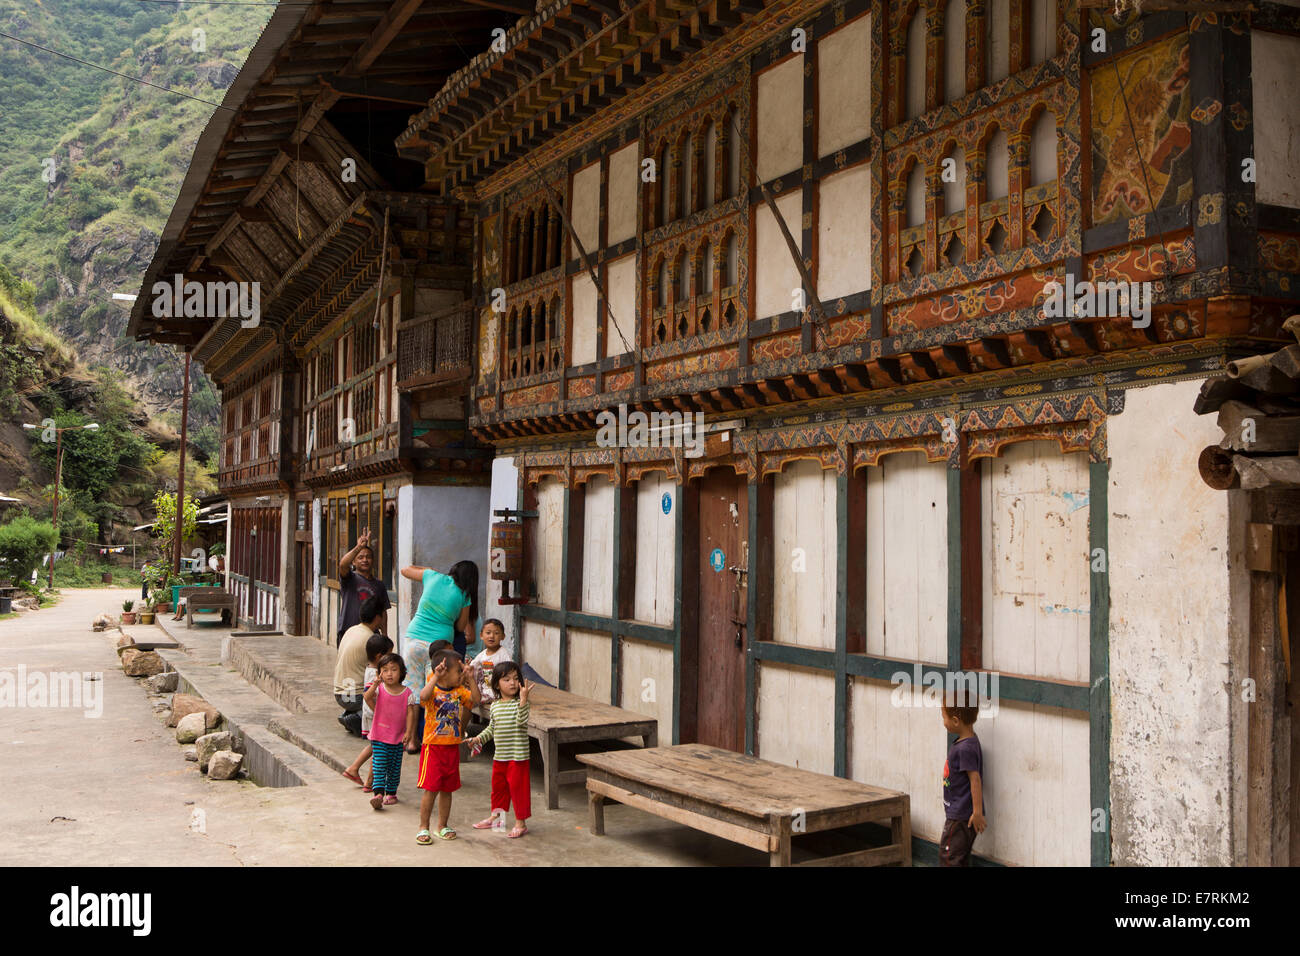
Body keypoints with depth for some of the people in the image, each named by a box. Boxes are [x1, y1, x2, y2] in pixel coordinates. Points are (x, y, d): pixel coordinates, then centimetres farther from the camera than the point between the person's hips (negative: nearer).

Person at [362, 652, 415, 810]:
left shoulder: (407, 693, -3)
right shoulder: (379, 689, -5)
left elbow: (410, 713, -2)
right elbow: (367, 697, -24)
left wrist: (408, 732, -10)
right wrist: (376, 684, -40)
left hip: (398, 738, 1)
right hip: (379, 737, -1)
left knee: (394, 767, 10)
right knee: (379, 765, -7)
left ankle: (391, 792, 24)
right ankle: (379, 794, -10)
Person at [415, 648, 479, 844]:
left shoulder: (459, 691, 5)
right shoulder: (433, 691, -11)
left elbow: (476, 699, -9)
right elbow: (423, 696, -33)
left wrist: (469, 678, -13)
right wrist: (436, 678, -38)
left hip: (452, 748, 5)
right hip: (433, 747, -5)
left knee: (447, 789, 13)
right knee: (431, 789, -4)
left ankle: (442, 826, 25)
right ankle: (423, 828, 8)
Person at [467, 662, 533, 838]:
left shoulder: (520, 703, -10)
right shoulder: (495, 706, 7)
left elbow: (521, 721, -29)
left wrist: (523, 699, -37)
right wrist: (479, 739, 7)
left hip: (517, 756, -6)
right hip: (499, 756, 6)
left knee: (517, 787, -1)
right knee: (498, 786, 19)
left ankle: (521, 822, 9)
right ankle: (496, 817, 37)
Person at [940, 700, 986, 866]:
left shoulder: (966, 748, -22)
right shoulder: (963, 741, 8)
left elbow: (975, 779, -23)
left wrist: (978, 812, -21)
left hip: (960, 816, -10)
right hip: (958, 813, 10)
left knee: (948, 856, -5)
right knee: (961, 858, 17)